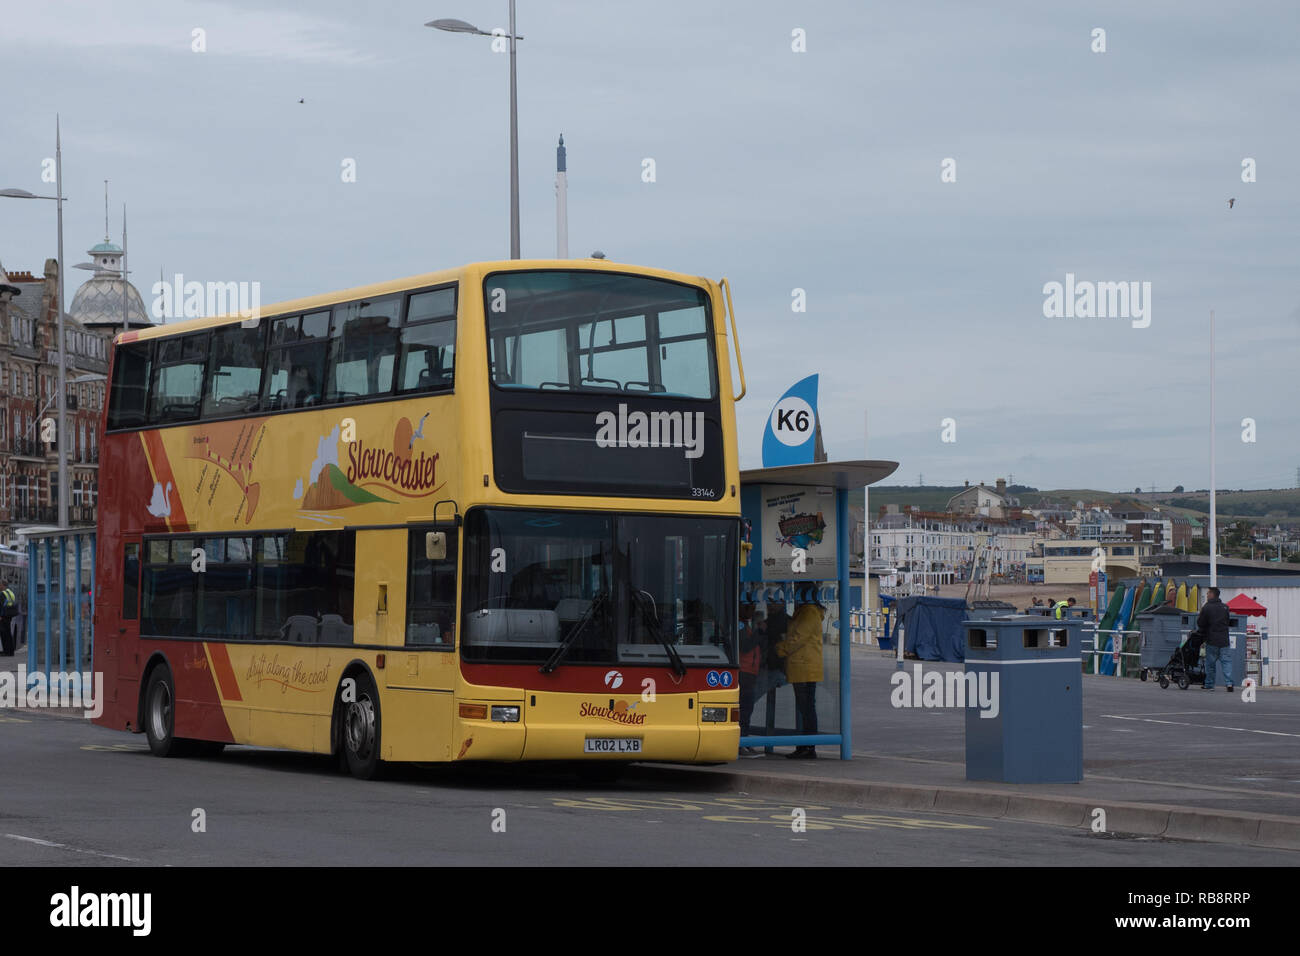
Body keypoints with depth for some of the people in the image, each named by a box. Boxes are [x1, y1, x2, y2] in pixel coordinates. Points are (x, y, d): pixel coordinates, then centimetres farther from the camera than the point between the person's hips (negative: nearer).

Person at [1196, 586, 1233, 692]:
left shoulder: (1207, 607, -7)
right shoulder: (1225, 607, 6)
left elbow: (1200, 623, -4)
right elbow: (1227, 622, 13)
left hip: (1212, 639, -3)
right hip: (1224, 639, 3)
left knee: (1210, 663, 7)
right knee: (1226, 661, 3)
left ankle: (1209, 684, 14)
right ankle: (1229, 683, -10)